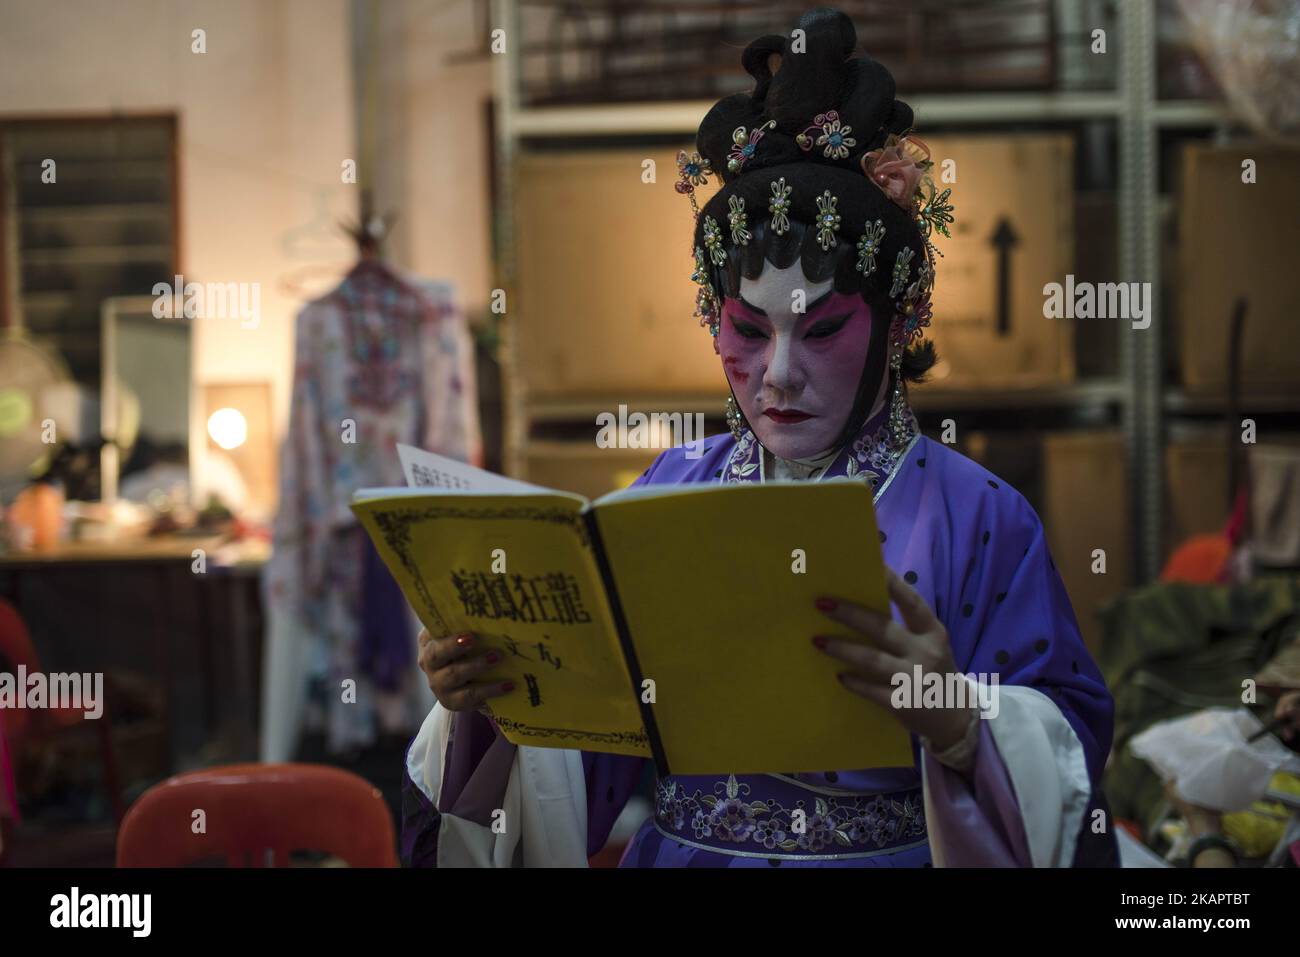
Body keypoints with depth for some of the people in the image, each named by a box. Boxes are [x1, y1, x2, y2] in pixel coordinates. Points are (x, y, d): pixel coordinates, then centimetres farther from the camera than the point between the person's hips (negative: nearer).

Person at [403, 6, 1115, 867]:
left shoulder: (974, 517, -1)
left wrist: (952, 722, -23)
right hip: (682, 855, 3)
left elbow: (1068, 756, -6)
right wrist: (482, 704, -11)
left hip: (887, 860, -3)